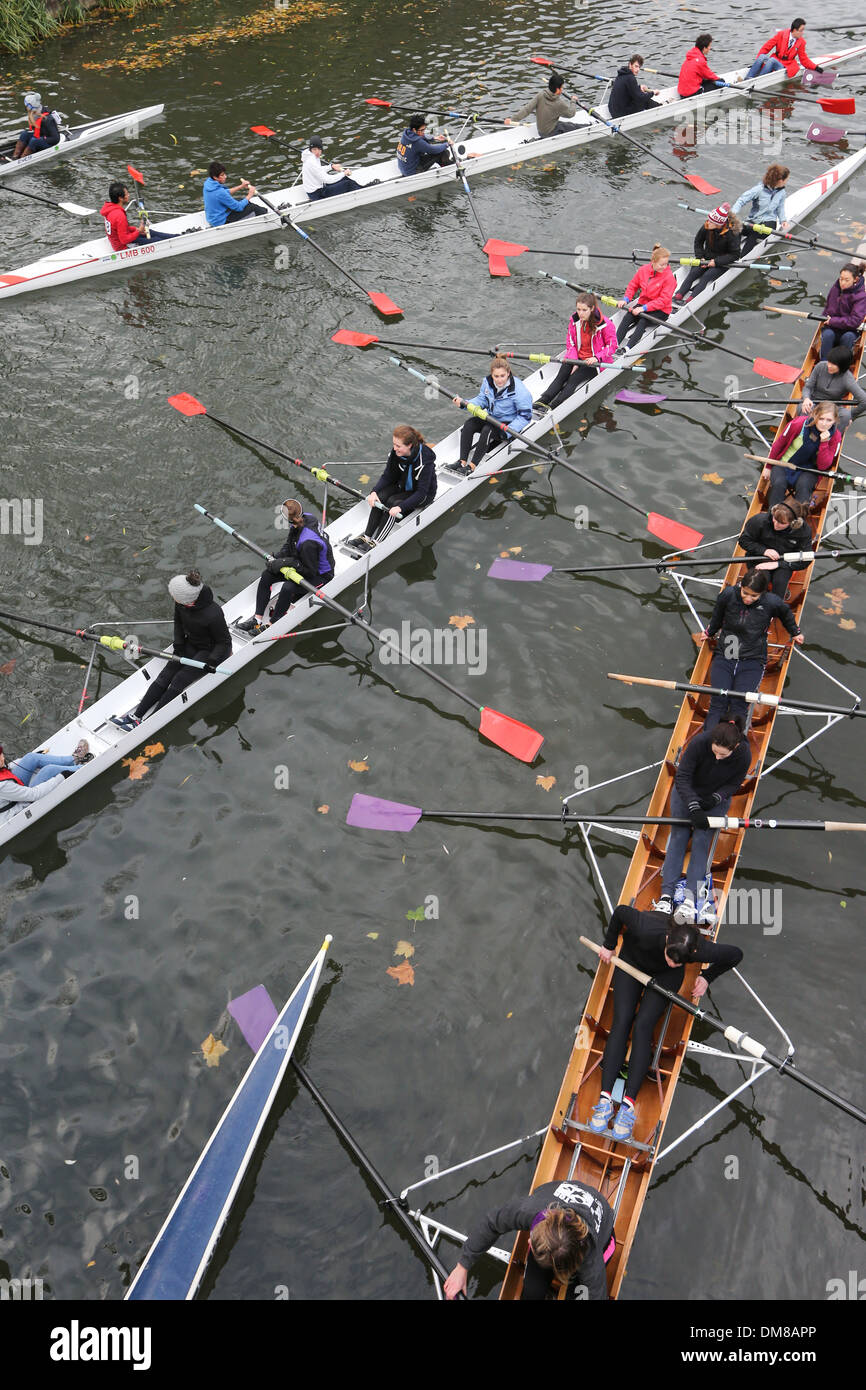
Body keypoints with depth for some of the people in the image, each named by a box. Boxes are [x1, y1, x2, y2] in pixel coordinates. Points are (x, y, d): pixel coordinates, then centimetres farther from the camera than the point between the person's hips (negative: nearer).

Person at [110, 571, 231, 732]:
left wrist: (210, 663, -25)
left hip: (211, 651, -7)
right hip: (191, 644, 7)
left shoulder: (212, 614, -35)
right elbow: (178, 621, 8)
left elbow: (224, 642, -20)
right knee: (165, 675, -7)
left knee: (179, 680, -18)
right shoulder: (181, 602, -15)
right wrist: (178, 645, 0)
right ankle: (136, 715, -8)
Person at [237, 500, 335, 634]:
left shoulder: (308, 543, -37)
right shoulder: (304, 518, -12)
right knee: (266, 575, -3)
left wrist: (287, 562, -26)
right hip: (306, 563, 9)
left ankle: (272, 625, -12)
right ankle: (257, 618, -2)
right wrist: (277, 558, -11)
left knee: (288, 587, -32)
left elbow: (310, 572, -28)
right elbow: (289, 543, 4)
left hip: (320, 576, -9)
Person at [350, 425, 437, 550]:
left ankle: (375, 543, -32)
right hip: (403, 486, 6)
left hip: (424, 494, -6)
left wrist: (401, 506, -40)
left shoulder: (424, 459, -31)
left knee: (393, 502, -29)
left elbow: (421, 492, -30)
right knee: (380, 497, -22)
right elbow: (387, 476, -5)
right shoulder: (395, 453, -14)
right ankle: (366, 537, -25)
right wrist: (374, 491, -23)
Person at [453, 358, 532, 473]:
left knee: (487, 430, -32)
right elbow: (482, 400, 9)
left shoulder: (518, 389, -23)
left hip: (508, 423, -6)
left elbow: (525, 416, -19)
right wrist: (464, 403, -9)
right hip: (491, 418, 6)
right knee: (469, 424, -18)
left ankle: (472, 466, -31)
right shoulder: (487, 381, -7)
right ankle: (462, 462, -22)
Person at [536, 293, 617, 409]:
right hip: (576, 358, 5)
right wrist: (574, 362, -9)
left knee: (573, 379, -26)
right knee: (560, 377, -21)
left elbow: (612, 346, -8)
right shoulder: (574, 320, -3)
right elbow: (570, 343, 4)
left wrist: (596, 358, -22)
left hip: (594, 361, -5)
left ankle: (552, 408, -42)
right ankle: (542, 401, -38)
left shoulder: (605, 324, -16)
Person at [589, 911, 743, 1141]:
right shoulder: (647, 929, -42)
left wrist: (707, 977, -16)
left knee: (643, 1025, -17)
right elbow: (621, 911, -21)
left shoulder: (701, 950, -36)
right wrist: (609, 945, -9)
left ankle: (629, 1104, -18)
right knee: (622, 1021, -13)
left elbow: (735, 954, -16)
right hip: (632, 959, 0)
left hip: (665, 977, 0)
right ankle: (605, 1099, -15)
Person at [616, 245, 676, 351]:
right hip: (643, 304, 5)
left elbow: (663, 300, -20)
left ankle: (627, 349, -47)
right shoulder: (643, 270, -3)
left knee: (643, 321, -32)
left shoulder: (669, 276, -16)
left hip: (661, 311, -5)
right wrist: (626, 299, -5)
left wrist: (644, 308, -28)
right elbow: (633, 285, 13)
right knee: (627, 317, -23)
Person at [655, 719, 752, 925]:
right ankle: (666, 895, -16)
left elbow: (734, 784, -8)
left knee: (701, 841, -15)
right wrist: (694, 808, -34)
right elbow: (682, 777, -25)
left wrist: (715, 798, -26)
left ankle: (689, 899, -22)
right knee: (678, 837, -11)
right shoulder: (699, 742, -31)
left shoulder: (744, 755, -25)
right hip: (687, 792, 0)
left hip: (716, 798, 0)